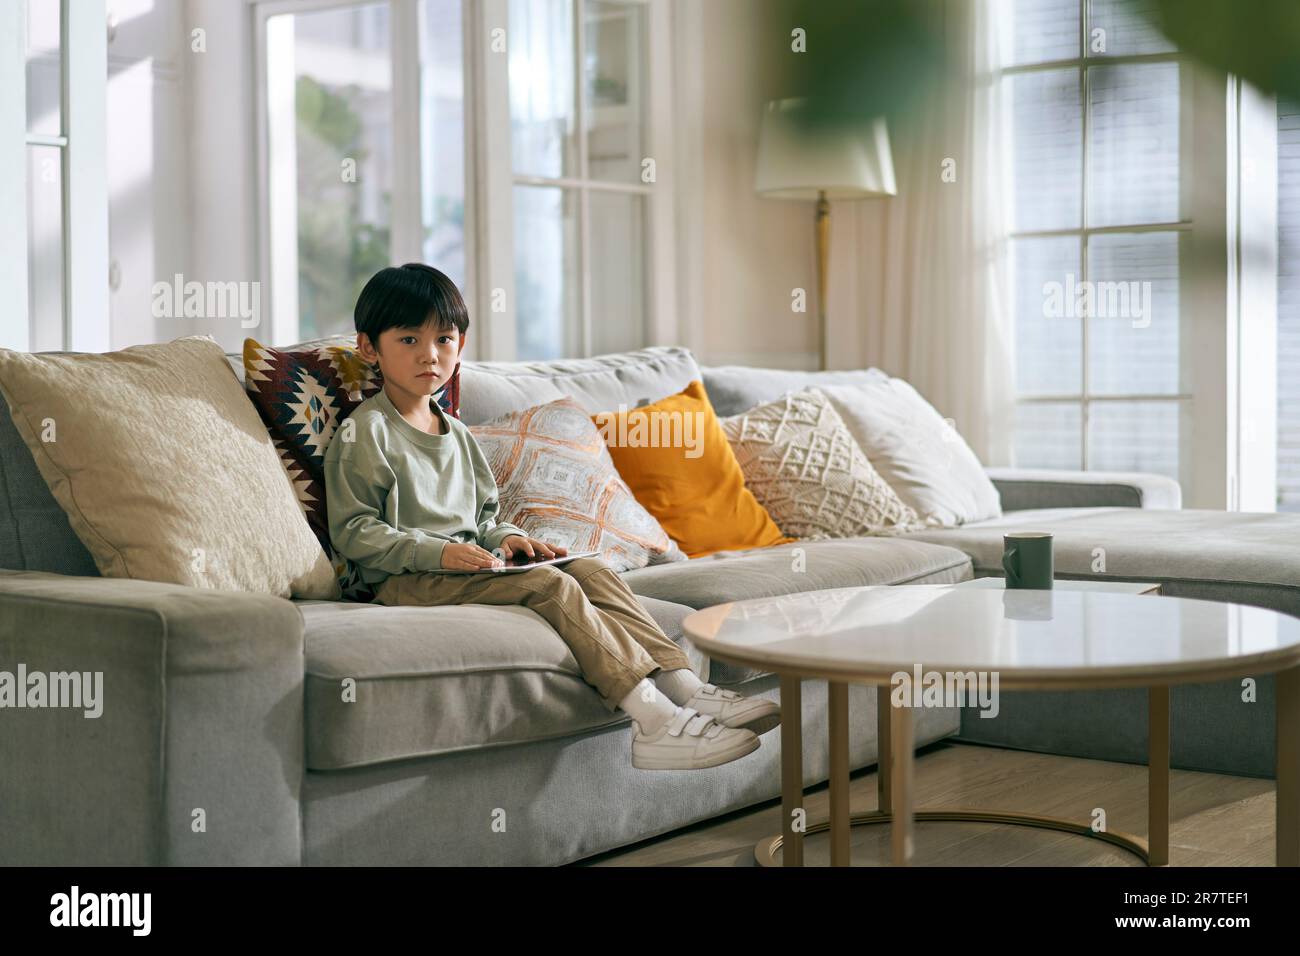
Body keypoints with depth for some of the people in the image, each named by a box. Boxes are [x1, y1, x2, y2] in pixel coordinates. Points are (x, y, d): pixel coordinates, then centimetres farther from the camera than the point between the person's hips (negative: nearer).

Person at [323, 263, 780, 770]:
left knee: (592, 570, -12)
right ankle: (656, 722, -37)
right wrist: (437, 552, -22)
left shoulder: (457, 434, 22)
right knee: (551, 584, -27)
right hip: (407, 580, -8)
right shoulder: (365, 432, -4)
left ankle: (684, 687, -24)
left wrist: (505, 537, 3)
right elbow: (353, 531, -11)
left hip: (469, 564, 8)